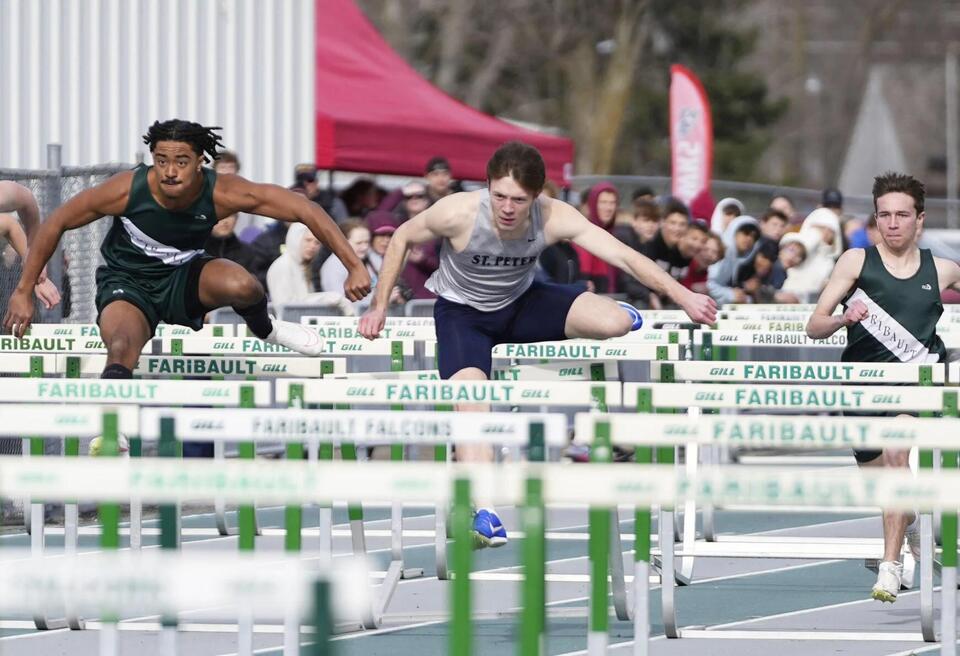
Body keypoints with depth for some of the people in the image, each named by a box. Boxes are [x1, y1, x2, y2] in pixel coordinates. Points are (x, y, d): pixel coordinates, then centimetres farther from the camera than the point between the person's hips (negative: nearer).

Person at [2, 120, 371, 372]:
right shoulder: (129, 190, -27)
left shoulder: (222, 193, -25)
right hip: (128, 283, -1)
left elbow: (305, 211, -22)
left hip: (184, 277, 1)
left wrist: (354, 268, -26)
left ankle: (265, 330, 5)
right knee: (121, 350, -33)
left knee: (240, 285, -29)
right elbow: (56, 224, -13)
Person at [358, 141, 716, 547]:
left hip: (520, 304, 2)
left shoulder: (554, 218, -27)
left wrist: (680, 295, -37)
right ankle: (481, 511, -33)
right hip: (462, 312, -2)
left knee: (614, 322, -20)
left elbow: (625, 256, -29)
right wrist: (379, 307, -9)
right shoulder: (459, 213, -31)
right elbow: (401, 239, -12)